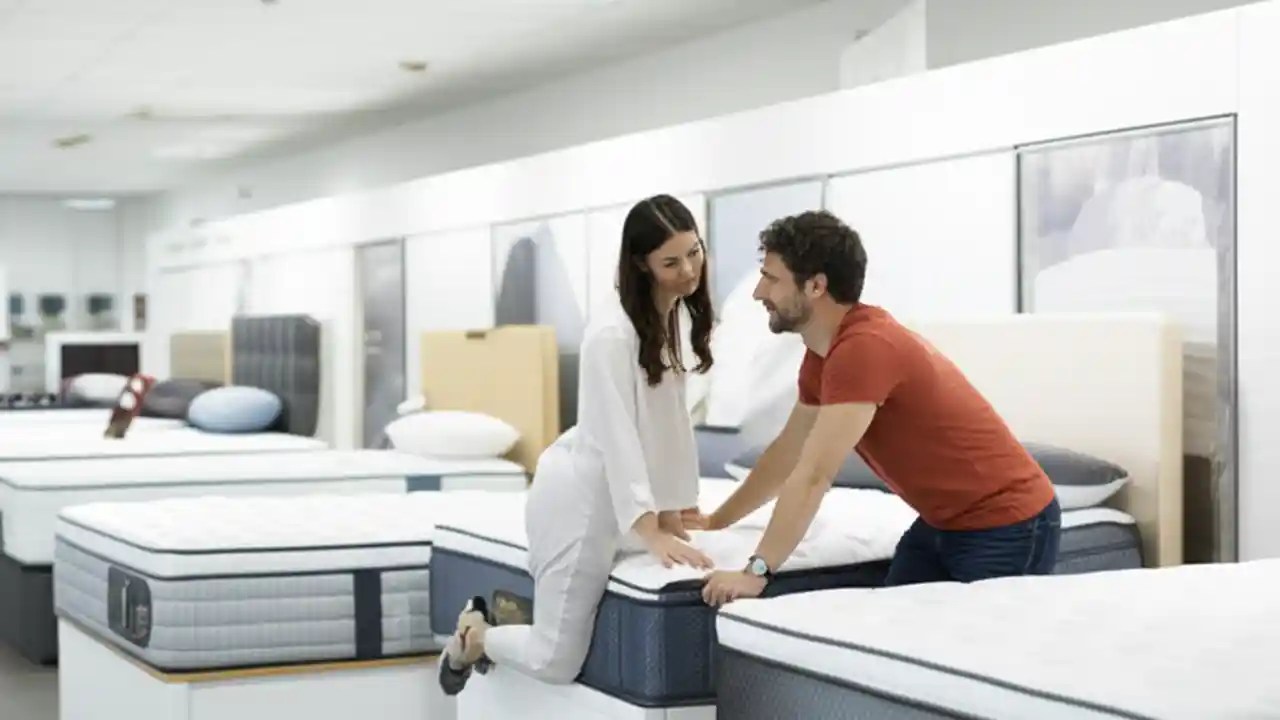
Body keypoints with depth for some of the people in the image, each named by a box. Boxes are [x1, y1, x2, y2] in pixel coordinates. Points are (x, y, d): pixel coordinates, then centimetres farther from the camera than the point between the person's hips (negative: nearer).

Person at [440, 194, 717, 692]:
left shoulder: (673, 321, 7)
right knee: (558, 663, -4)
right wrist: (652, 534, -28)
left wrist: (674, 509, 6)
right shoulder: (612, 336, -21)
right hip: (579, 497, -8)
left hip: (609, 499, 8)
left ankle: (497, 612, 29)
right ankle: (474, 637, 22)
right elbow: (617, 439, -24)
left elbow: (673, 419, 8)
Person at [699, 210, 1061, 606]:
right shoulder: (824, 350, 4)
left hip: (1007, 525, -9)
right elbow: (790, 451, 18)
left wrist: (756, 572, -30)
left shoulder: (864, 347, -27)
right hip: (942, 523, 9)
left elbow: (814, 476, -30)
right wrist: (716, 521, 23)